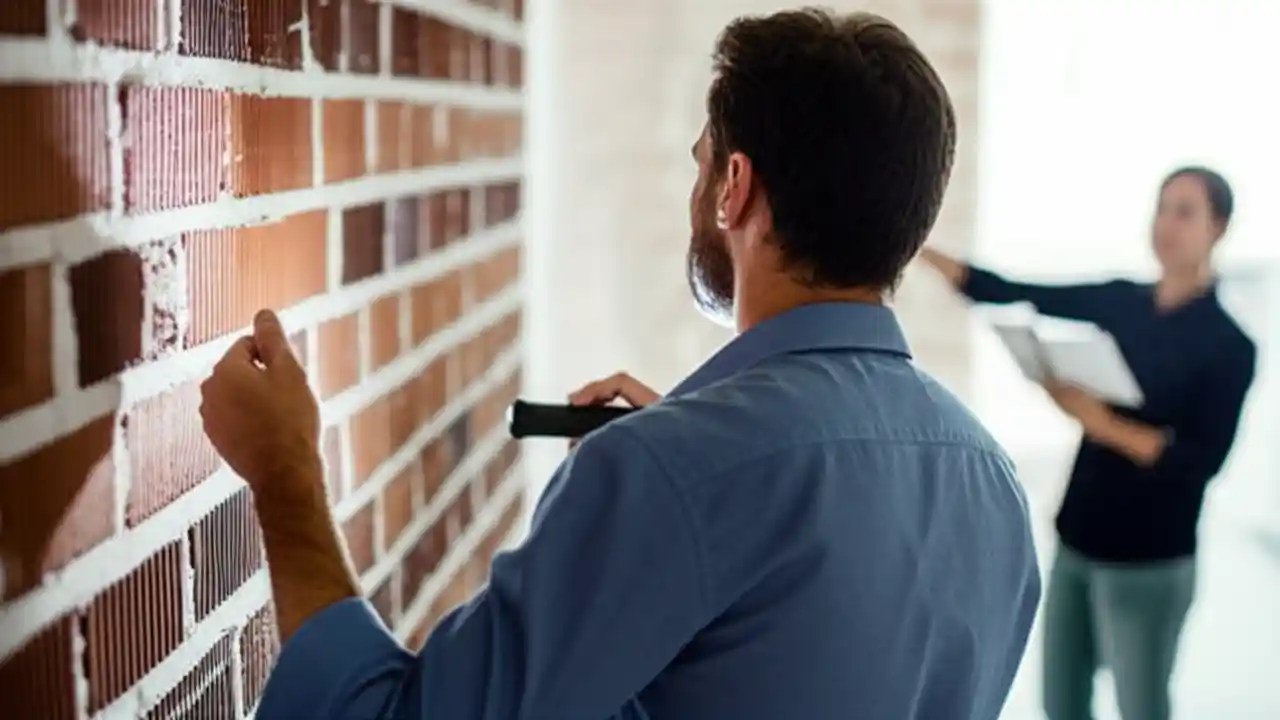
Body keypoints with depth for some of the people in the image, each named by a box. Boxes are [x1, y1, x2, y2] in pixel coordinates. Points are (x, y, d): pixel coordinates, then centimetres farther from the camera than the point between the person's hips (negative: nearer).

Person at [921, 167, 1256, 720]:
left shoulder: (1226, 345, -10)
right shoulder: (1122, 303, 5)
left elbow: (1203, 459, -18)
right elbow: (1011, 294, 1)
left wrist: (1103, 424, -24)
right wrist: (918, 249, -5)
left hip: (1148, 561, -6)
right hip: (1077, 542, 6)